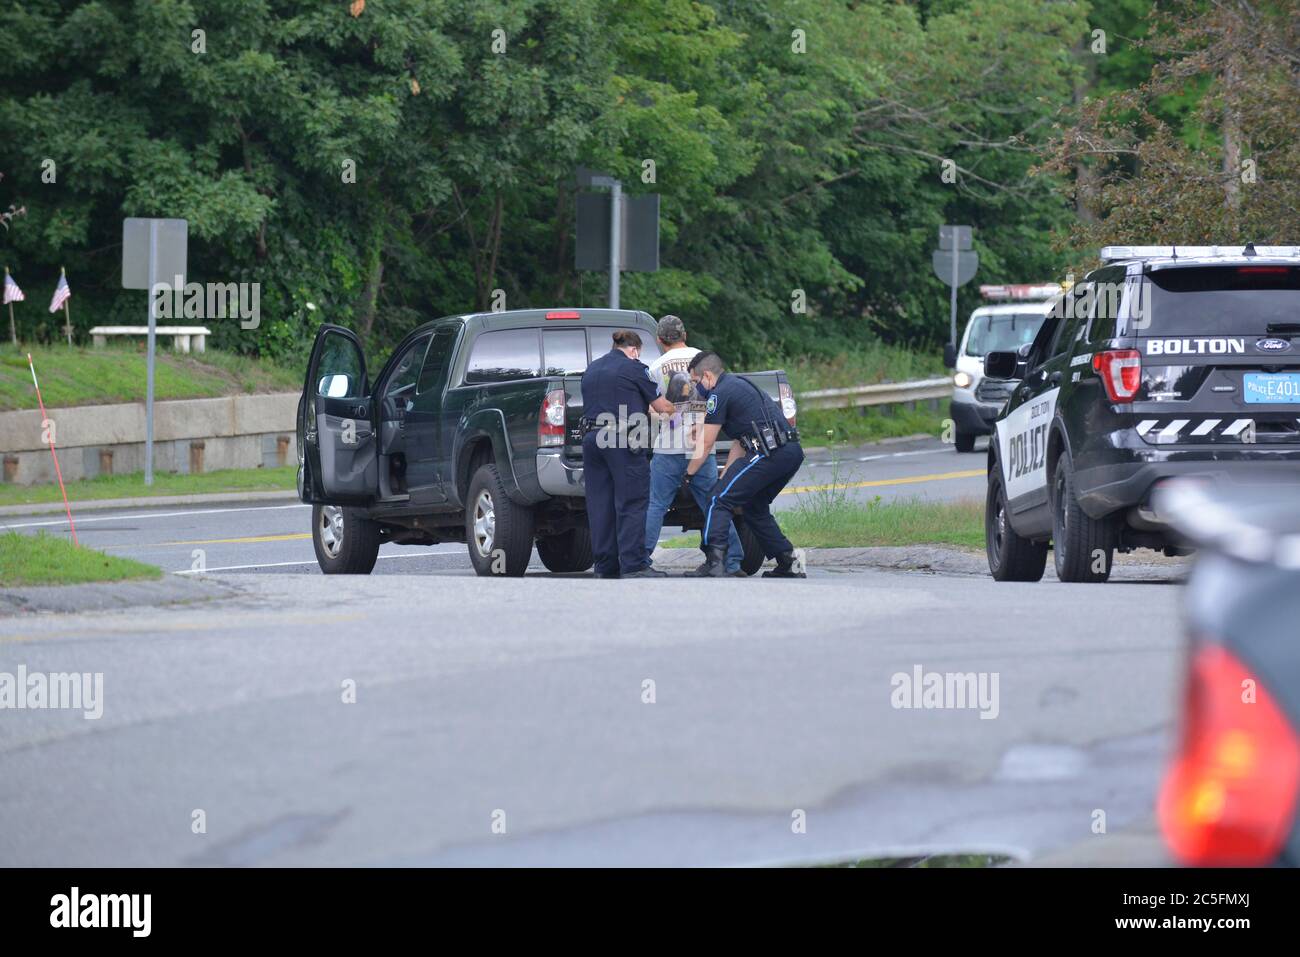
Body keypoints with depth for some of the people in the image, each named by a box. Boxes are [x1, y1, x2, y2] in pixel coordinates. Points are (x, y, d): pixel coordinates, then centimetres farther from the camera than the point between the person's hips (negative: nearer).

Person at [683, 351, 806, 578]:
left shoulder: (719, 394, -1)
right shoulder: (740, 385, 28)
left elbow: (705, 446, 1)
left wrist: (687, 474, 13)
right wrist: (725, 478, 24)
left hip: (769, 453, -9)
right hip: (792, 451, 9)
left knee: (719, 501, -5)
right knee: (755, 506, 24)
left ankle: (714, 563, -18)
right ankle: (790, 565, 20)